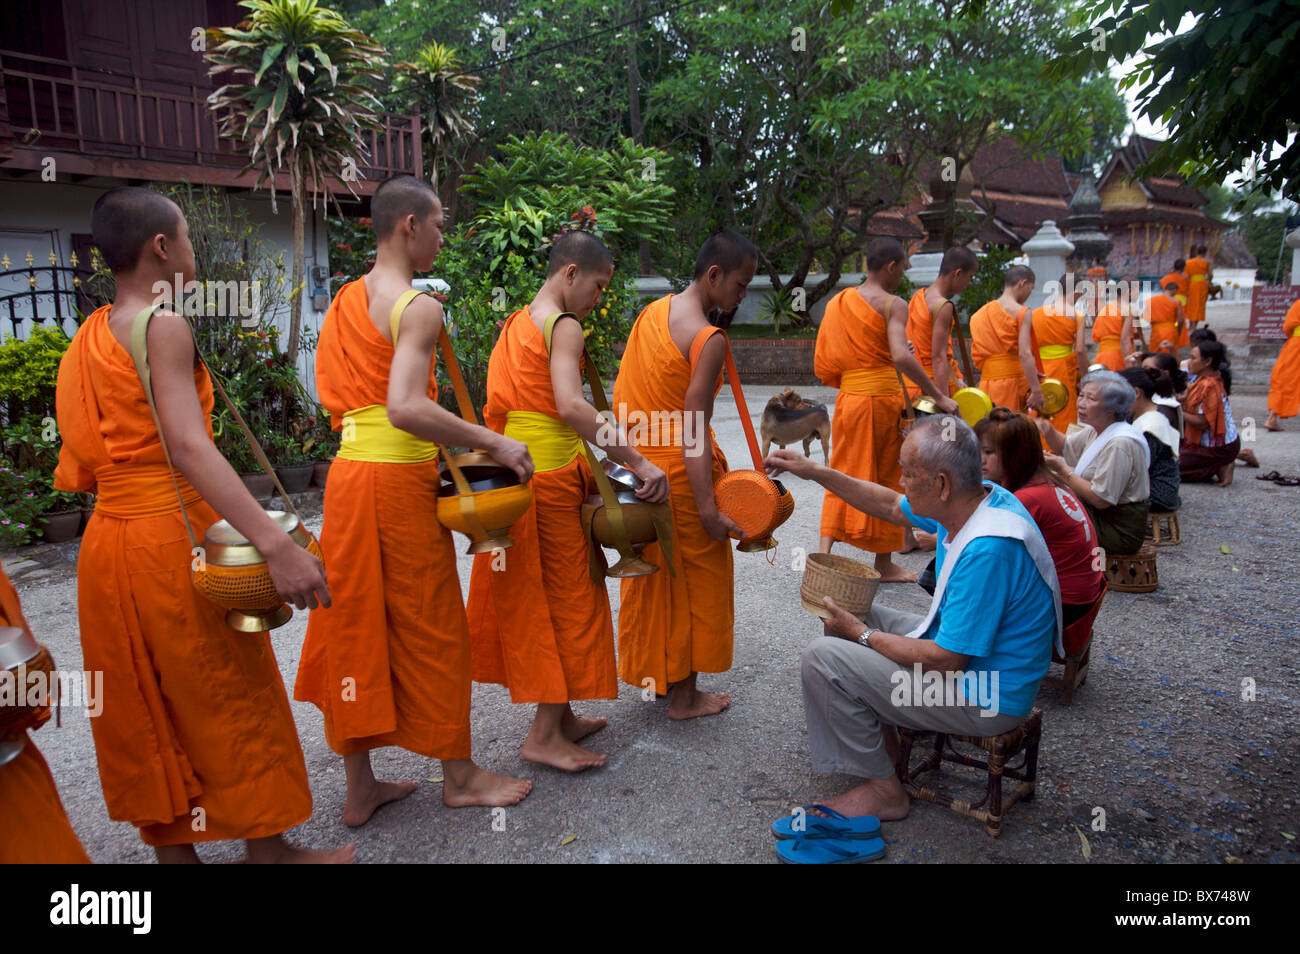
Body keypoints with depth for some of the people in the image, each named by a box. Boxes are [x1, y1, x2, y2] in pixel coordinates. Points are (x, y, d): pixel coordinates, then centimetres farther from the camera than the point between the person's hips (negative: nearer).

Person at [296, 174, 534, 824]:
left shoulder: (343, 301, 13)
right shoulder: (418, 307, -13)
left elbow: (336, 400, 16)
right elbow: (405, 409, -27)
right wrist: (491, 443, -20)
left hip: (346, 474, 8)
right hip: (399, 481, -8)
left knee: (354, 629, 12)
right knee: (431, 631, 6)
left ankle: (359, 788, 24)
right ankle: (458, 775, 22)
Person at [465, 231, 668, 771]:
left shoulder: (516, 323, 17)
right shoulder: (563, 326, -11)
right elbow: (570, 405, -27)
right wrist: (638, 463, -28)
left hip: (513, 478, 9)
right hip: (549, 479, -9)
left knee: (533, 598, 13)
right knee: (569, 599, 0)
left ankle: (559, 716, 25)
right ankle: (546, 734, 6)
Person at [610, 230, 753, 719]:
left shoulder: (654, 310, 7)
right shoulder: (709, 338, -19)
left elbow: (624, 392, 10)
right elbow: (692, 429, -25)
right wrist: (708, 507, -26)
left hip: (638, 459, 8)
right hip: (680, 469, -8)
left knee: (652, 570, 19)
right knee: (693, 577, 7)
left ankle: (654, 673, 35)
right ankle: (685, 695, 19)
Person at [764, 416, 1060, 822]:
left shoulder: (989, 549, -33)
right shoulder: (978, 498, -4)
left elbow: (947, 660, -28)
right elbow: (891, 506, 14)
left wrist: (862, 634, -15)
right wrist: (815, 471, 12)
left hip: (983, 698, -10)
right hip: (961, 650, 10)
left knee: (823, 658, -15)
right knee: (852, 613, 16)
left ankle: (884, 791, 2)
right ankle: (884, 739, 23)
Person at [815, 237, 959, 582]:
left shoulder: (838, 302, 10)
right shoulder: (893, 305, -10)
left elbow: (821, 365, 10)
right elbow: (901, 356, -26)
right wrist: (939, 397, -24)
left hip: (848, 397, 6)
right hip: (883, 398, -5)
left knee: (846, 476, 13)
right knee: (886, 480, 7)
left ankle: (825, 552, 5)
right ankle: (884, 565, 18)